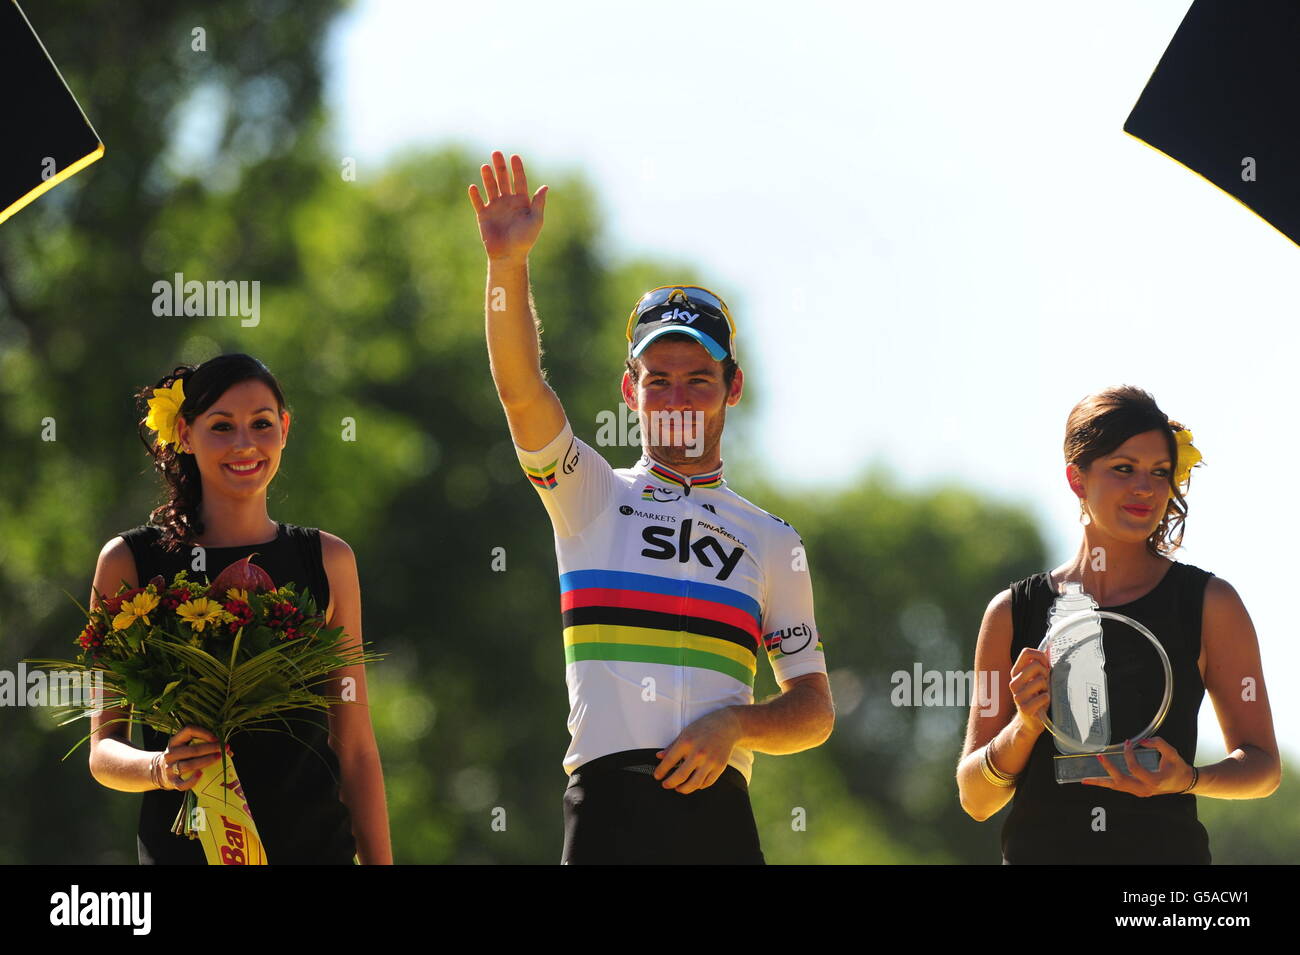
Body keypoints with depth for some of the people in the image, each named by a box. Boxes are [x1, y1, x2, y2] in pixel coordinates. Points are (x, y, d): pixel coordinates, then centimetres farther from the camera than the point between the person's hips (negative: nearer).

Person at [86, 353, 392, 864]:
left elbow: (356, 748, 5)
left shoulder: (328, 560, 5)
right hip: (182, 847, -2)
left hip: (315, 841, 2)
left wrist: (379, 861, -1)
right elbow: (103, 749, -2)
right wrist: (160, 767, -22)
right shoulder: (128, 562, -2)